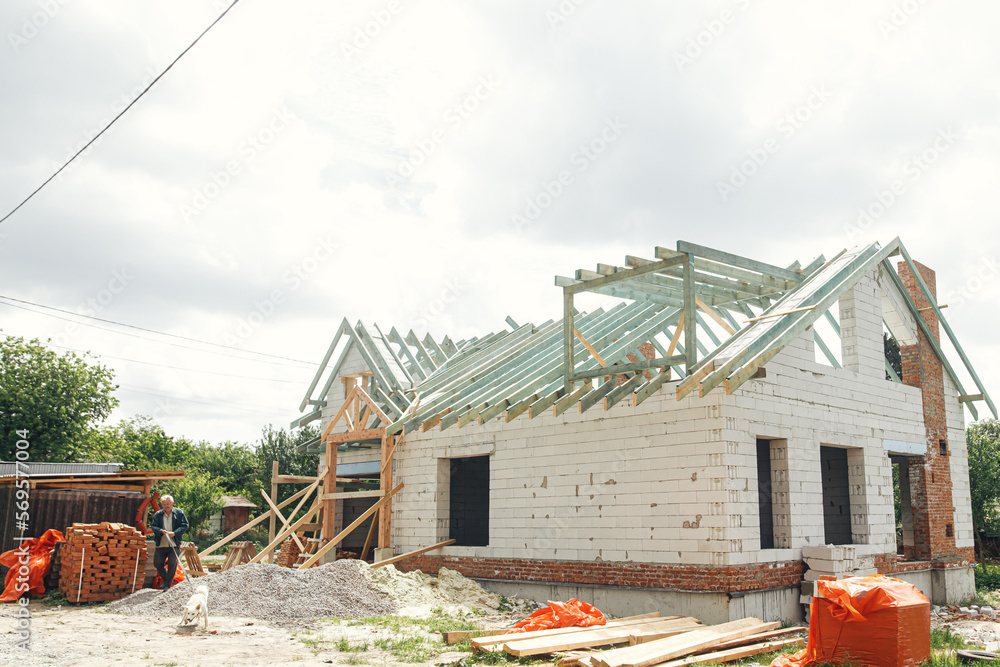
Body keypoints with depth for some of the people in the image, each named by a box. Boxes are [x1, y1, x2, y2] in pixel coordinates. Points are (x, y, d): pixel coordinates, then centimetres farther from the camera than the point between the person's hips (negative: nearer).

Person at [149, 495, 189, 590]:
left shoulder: (179, 513, 2)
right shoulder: (158, 515, 8)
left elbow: (184, 525, -2)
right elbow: (153, 526, 0)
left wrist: (174, 533, -16)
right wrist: (162, 531, -19)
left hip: (174, 544, -2)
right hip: (161, 545, 3)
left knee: (172, 564, -4)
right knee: (157, 563, 4)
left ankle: (167, 585, 9)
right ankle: (166, 579, 29)